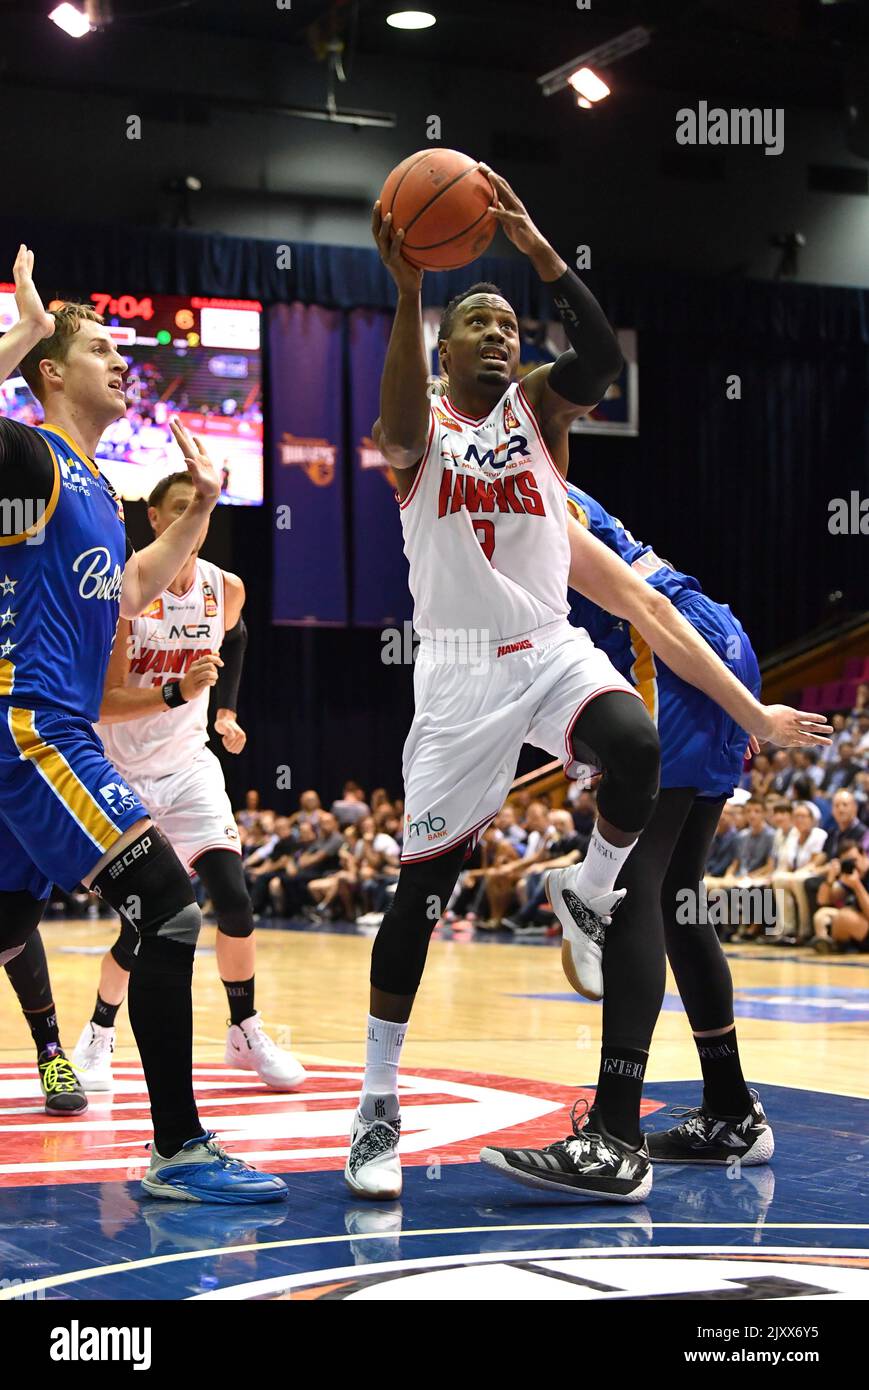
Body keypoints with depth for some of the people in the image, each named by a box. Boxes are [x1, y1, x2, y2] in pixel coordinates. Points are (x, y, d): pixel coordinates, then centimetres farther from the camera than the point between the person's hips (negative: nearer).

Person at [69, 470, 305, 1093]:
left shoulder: (226, 589, -4)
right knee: (143, 922, -7)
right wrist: (176, 694, -34)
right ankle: (98, 1035, 18)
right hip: (124, 772, -4)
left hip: (189, 765, 4)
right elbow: (104, 705, -21)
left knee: (235, 900, -9)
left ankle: (246, 1031, 10)